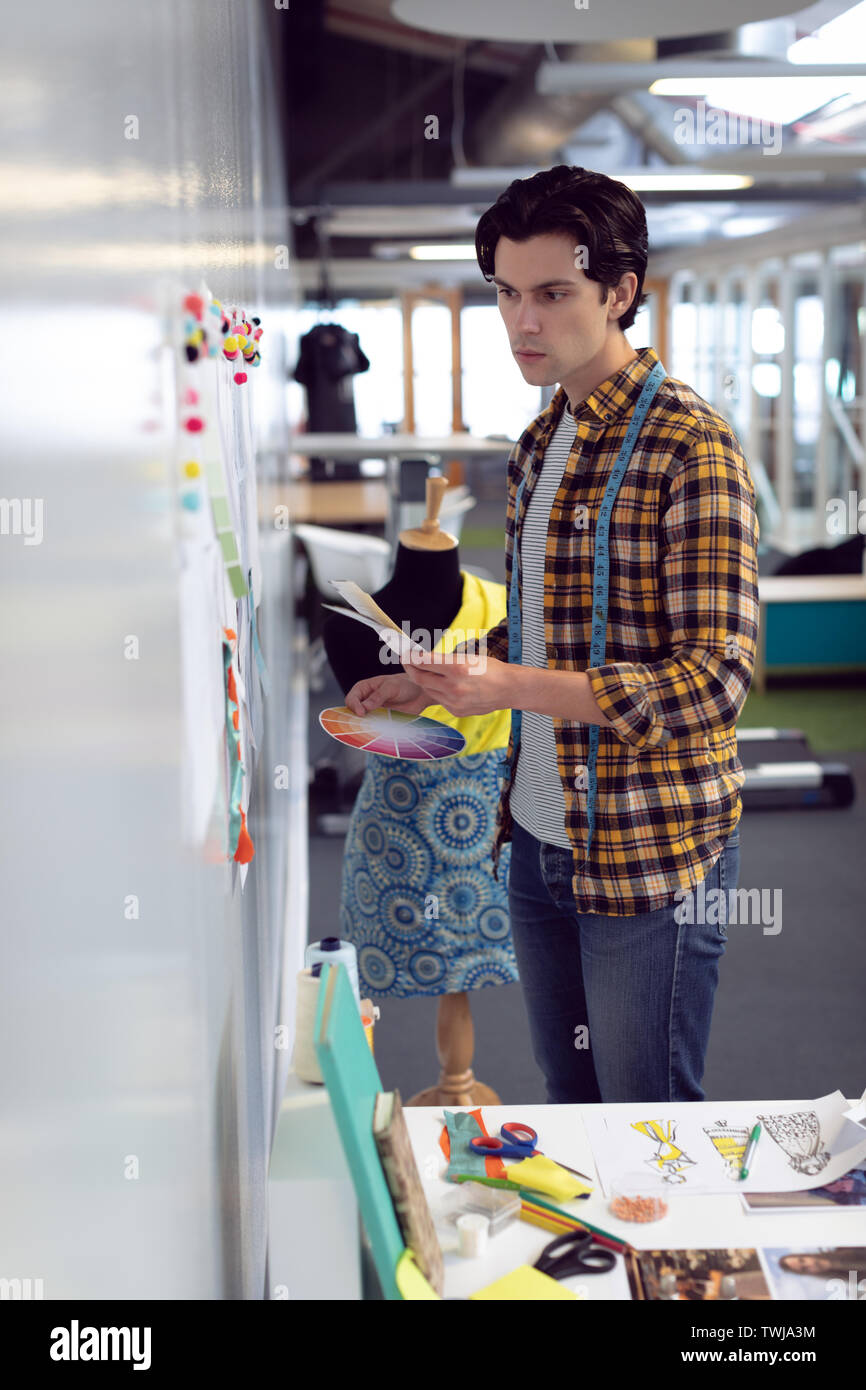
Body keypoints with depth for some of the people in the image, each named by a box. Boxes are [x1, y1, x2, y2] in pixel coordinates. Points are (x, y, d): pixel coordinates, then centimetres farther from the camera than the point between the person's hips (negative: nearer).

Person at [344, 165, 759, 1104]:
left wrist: (511, 688, -29)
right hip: (540, 841, 8)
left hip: (649, 853, -7)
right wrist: (437, 684, 7)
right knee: (568, 1108, 18)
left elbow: (716, 674, -22)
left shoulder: (689, 446, -15)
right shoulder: (537, 447, 11)